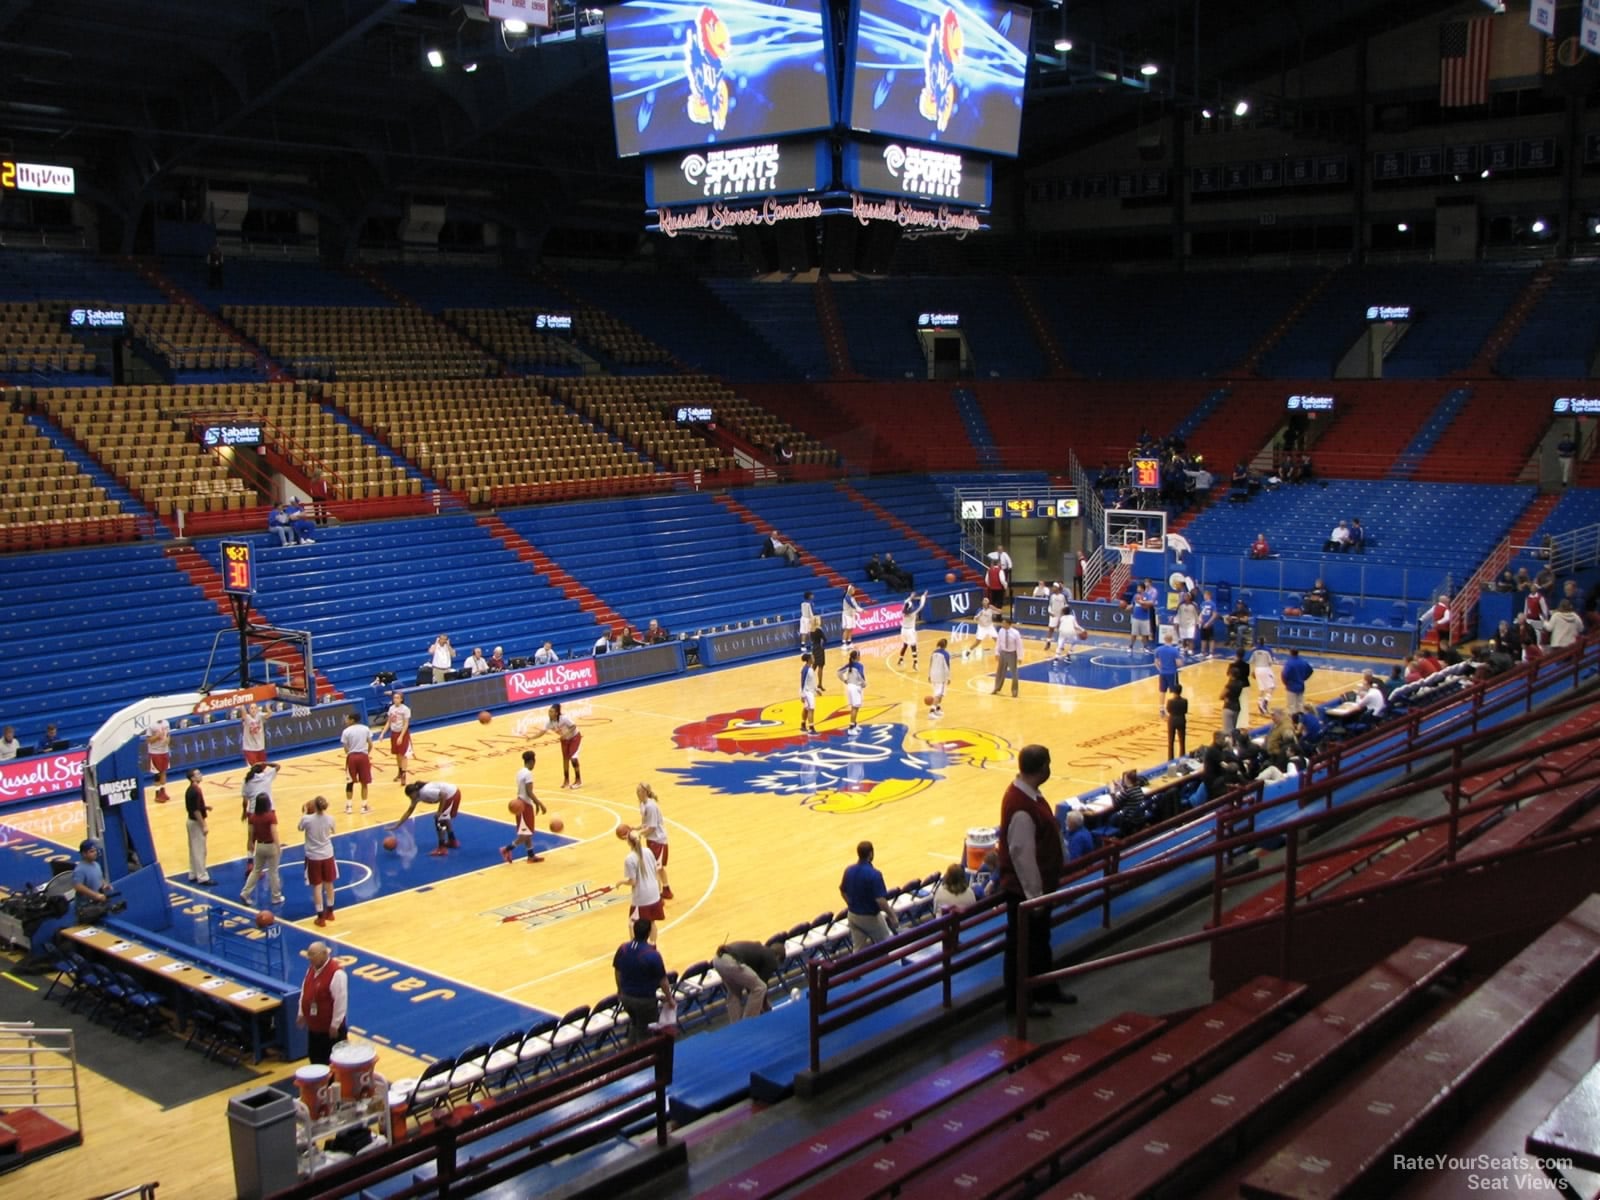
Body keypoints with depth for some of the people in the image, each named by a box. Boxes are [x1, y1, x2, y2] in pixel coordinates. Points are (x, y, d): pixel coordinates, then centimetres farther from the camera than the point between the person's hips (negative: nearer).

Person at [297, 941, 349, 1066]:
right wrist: (301, 1013, 16)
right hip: (314, 1025, 8)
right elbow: (305, 992, 16)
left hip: (330, 1027, -8)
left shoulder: (336, 973, -24)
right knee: (315, 1058, 19)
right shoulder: (311, 968, 4)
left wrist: (335, 1025, -20)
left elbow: (340, 1001, -23)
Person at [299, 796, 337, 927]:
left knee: (317, 886, 6)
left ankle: (321, 917, 9)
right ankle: (329, 912, 33)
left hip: (313, 857, -2)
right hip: (327, 855, 2)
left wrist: (306, 813, 16)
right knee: (329, 884, 18)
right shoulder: (330, 819, -12)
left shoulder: (307, 819, -19)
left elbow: (300, 828, 3)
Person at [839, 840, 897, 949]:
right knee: (885, 943, 19)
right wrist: (892, 916, -14)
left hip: (852, 915, 6)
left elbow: (843, 891, 10)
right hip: (870, 917, -6)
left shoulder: (848, 870, -4)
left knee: (858, 949, 14)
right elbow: (880, 900, -26)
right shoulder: (874, 874, -25)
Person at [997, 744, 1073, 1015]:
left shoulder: (1030, 793, 3)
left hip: (1040, 884, 10)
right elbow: (1022, 854, -26)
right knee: (1022, 944, 6)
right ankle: (1017, 1001, 20)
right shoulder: (1020, 806, -29)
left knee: (1041, 939, 24)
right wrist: (1034, 894, -20)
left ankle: (1044, 989, 40)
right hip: (1025, 890, -10)